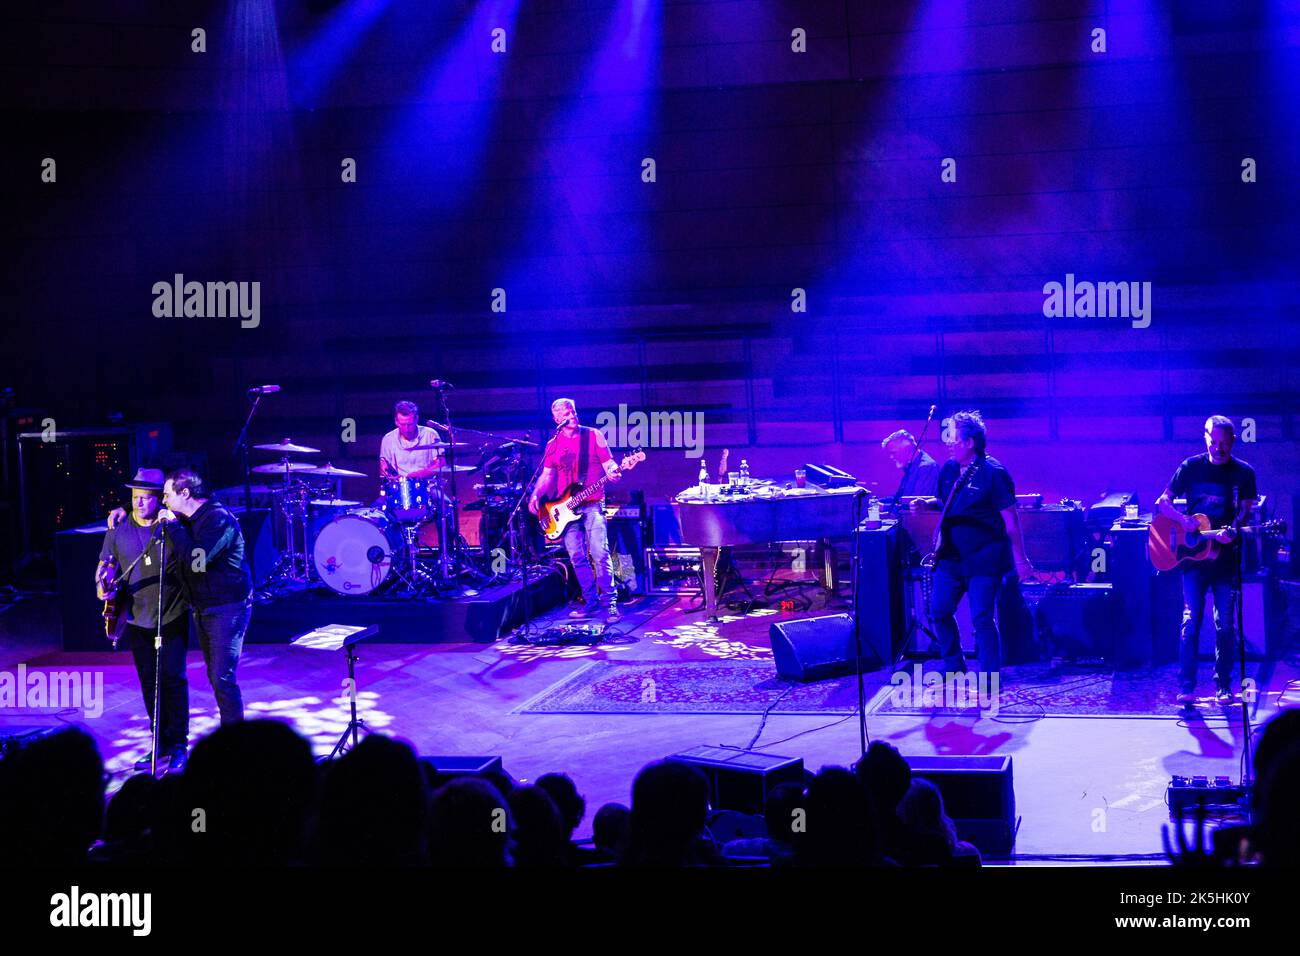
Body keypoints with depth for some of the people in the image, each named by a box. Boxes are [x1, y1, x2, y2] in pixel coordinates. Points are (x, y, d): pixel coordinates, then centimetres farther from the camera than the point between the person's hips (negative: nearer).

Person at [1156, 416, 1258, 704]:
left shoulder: (1243, 473, 3)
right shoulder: (1191, 467, 3)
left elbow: (1245, 511, 1)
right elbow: (1163, 502, 6)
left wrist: (1231, 531, -20)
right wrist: (1184, 520, -13)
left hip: (1225, 557, 1)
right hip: (1193, 554, -1)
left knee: (1225, 624, 2)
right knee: (1190, 621, -7)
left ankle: (1223, 687, 11)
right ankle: (1186, 688, -5)